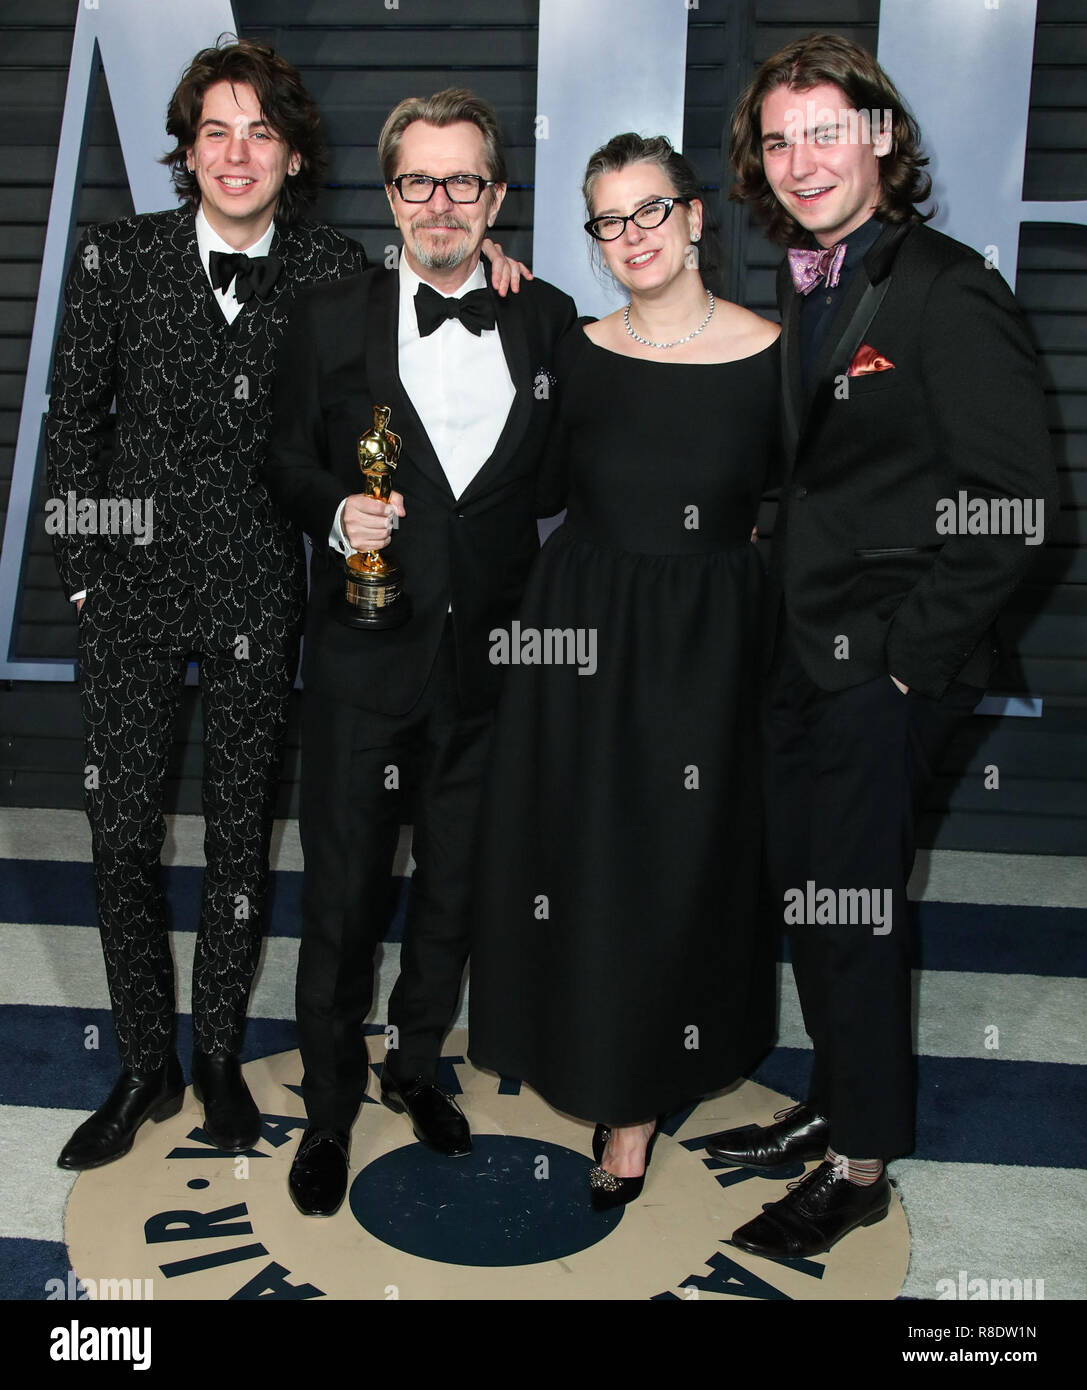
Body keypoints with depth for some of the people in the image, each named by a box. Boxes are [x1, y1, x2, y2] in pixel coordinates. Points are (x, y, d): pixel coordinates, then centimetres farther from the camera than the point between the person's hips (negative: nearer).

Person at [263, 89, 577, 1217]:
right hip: (362, 656, -2)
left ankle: (416, 1066, 40)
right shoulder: (329, 320, 1)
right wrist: (336, 512, -15)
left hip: (488, 656, 2)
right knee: (341, 892, 6)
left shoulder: (548, 320, 4)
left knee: (457, 883, 16)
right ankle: (329, 1110, 28)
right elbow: (287, 460, 6)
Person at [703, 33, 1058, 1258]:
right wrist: (785, 615, 6)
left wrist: (910, 650, -16)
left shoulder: (947, 293, -12)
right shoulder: (805, 292, 12)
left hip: (884, 665, -8)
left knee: (850, 905, 1)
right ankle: (833, 1108, 35)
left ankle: (860, 1165, 21)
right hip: (804, 651, 8)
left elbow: (1017, 505, -16)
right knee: (804, 892, 16)